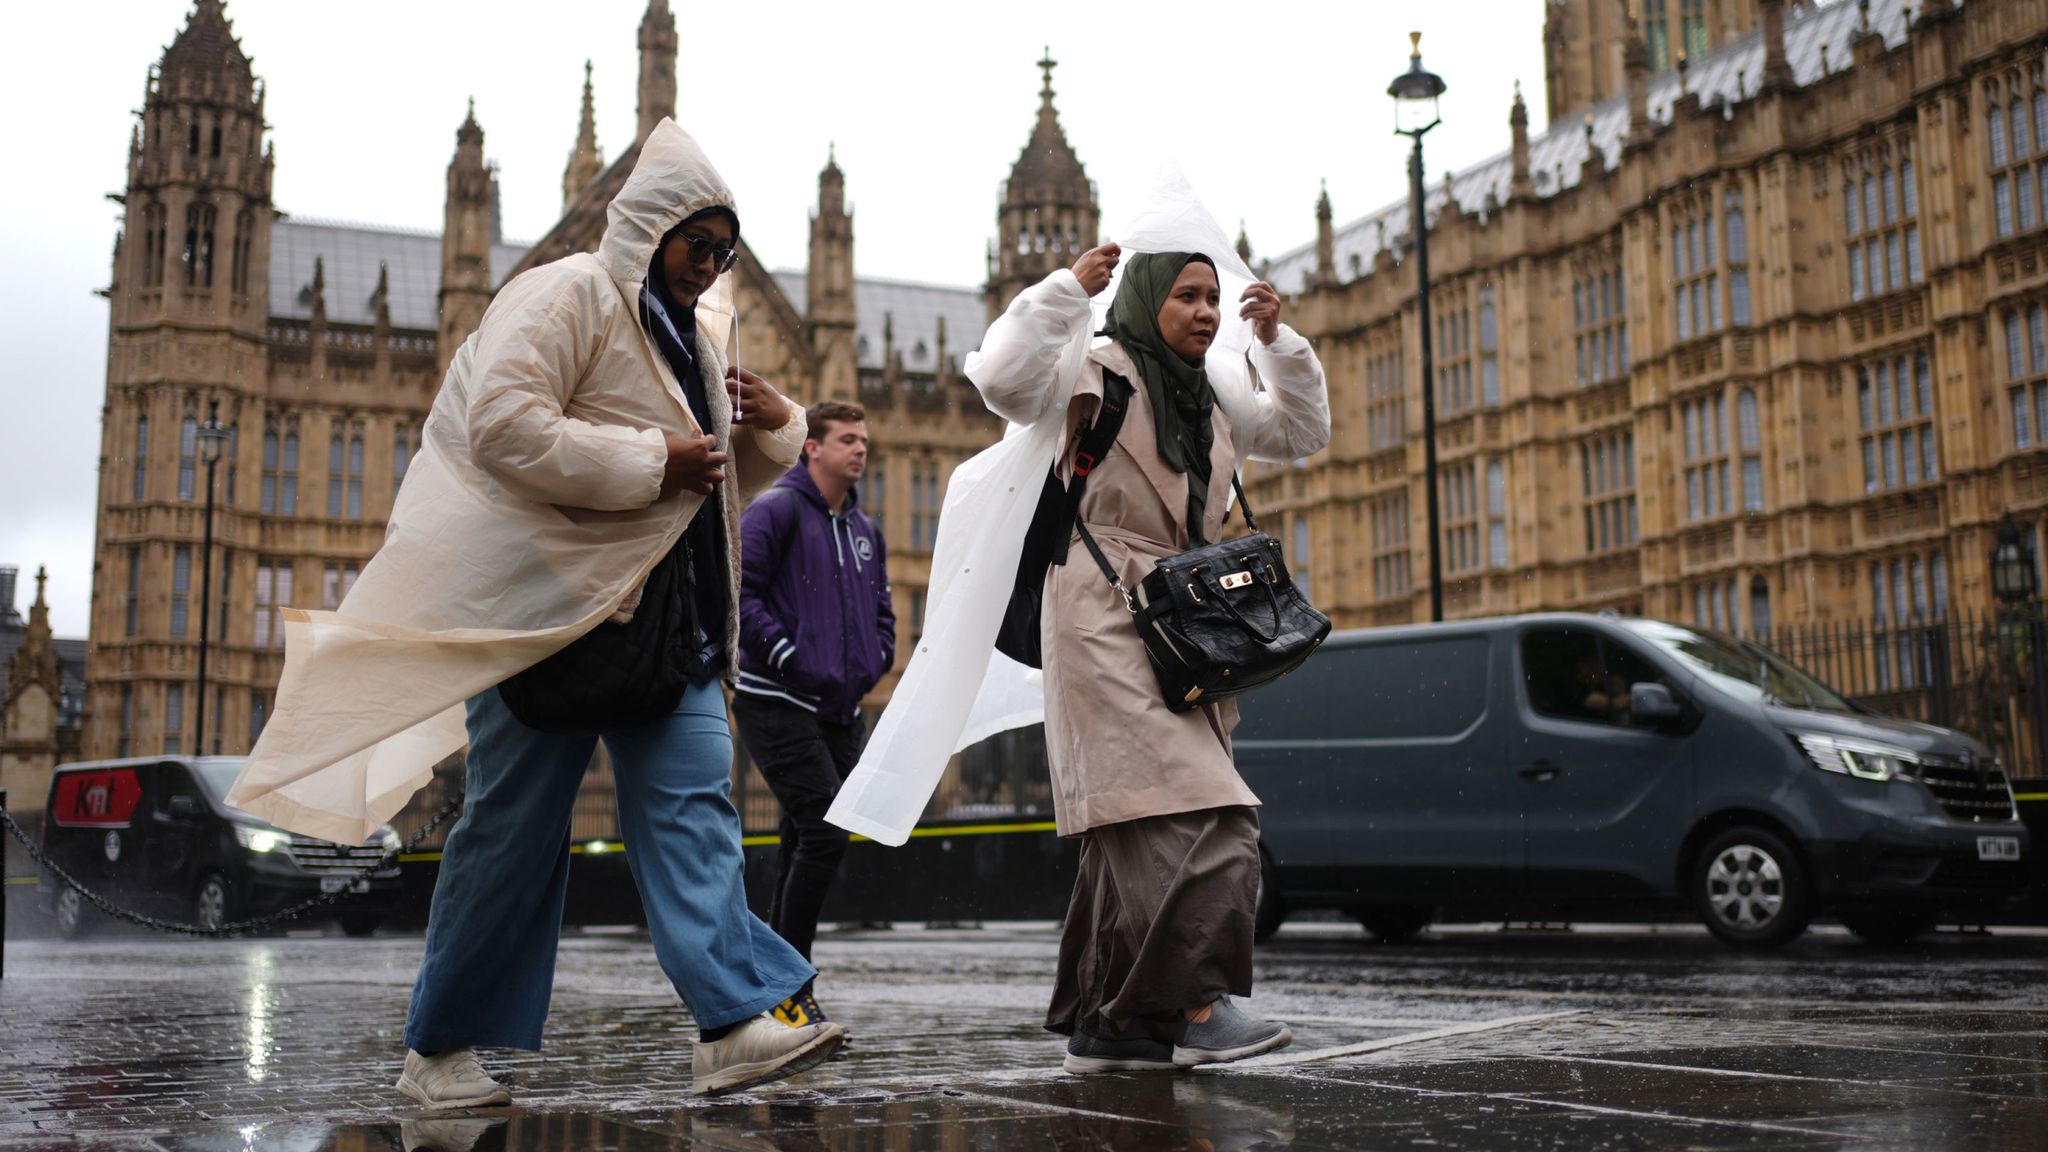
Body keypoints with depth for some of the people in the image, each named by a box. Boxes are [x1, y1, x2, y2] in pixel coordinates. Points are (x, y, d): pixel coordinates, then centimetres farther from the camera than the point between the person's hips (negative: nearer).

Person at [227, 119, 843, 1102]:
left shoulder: (698, 336, 19)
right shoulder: (564, 296, -7)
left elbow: (727, 480, 26)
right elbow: (502, 428, -22)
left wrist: (774, 428, 3)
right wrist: (651, 463, -20)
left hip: (660, 622, 8)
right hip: (548, 609, -7)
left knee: (693, 807, -4)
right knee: (512, 829, 0)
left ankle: (736, 1026, -9)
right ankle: (440, 1048, 14)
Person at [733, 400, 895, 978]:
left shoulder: (865, 530, 19)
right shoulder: (777, 510, -5)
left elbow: (881, 613, 28)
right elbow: (737, 593, -14)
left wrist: (874, 661, 10)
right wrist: (790, 656, -17)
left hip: (840, 713, 8)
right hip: (777, 706, -8)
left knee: (805, 847, 10)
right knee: (825, 833, -17)